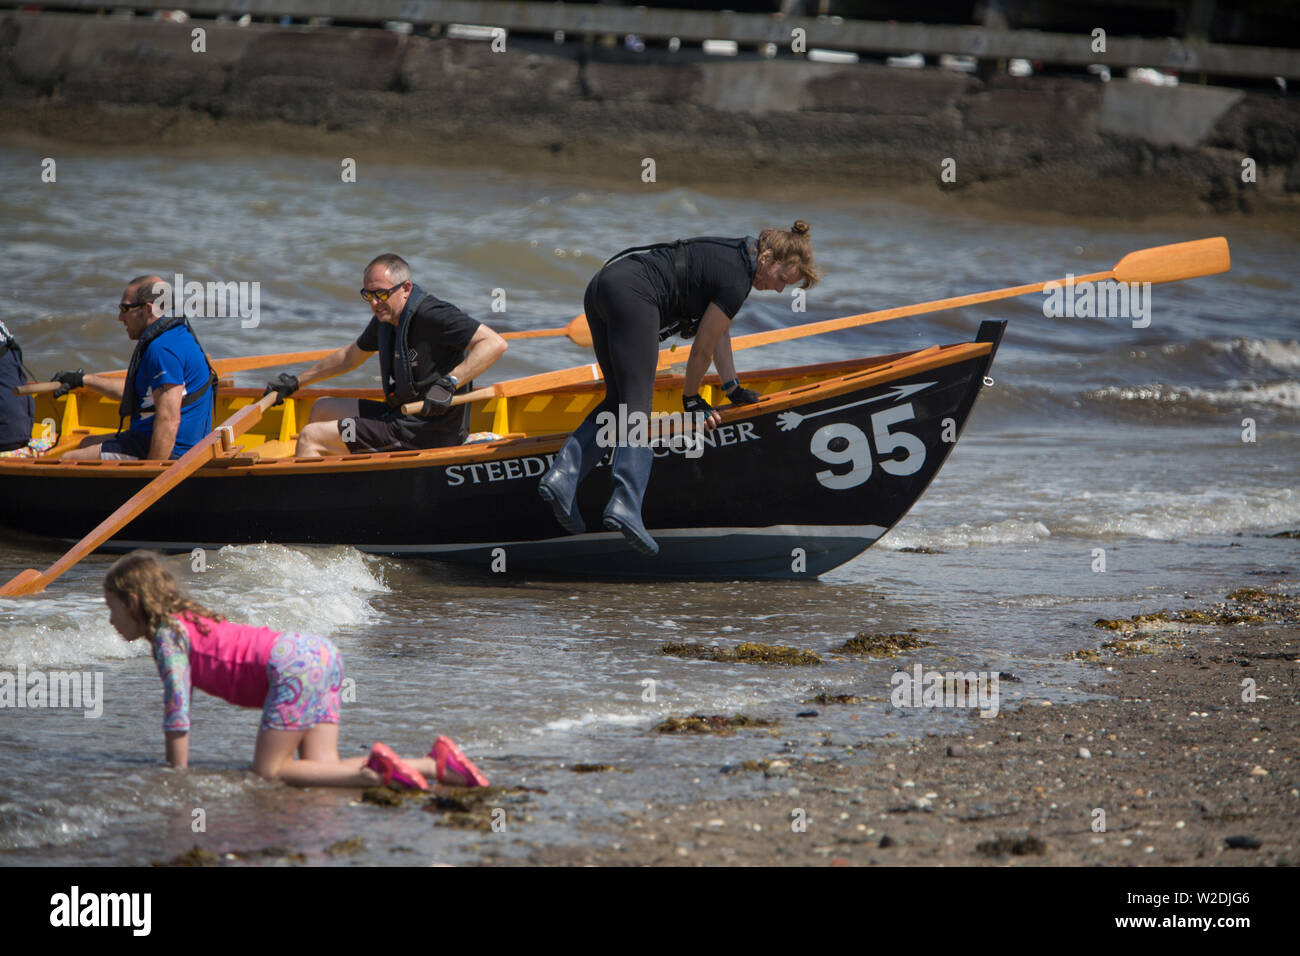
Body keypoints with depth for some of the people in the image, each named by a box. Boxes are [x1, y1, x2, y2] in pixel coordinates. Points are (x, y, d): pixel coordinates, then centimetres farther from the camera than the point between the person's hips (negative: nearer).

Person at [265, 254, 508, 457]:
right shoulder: (384, 318, 9)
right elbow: (350, 357, 27)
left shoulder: (431, 315, -20)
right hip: (402, 415, 10)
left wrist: (449, 383, -35)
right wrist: (296, 382, 31)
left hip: (428, 433, -10)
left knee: (310, 437, -10)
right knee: (322, 409, 24)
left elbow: (495, 344, -28)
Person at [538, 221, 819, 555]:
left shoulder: (733, 255, 23)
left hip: (600, 287, 10)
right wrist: (691, 399, 16)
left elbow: (719, 332, 30)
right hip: (632, 293, -10)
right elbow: (703, 349, 2)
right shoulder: (736, 278, -5)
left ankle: (561, 477, -3)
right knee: (637, 406, -14)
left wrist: (732, 388, 31)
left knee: (618, 401, 12)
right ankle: (624, 504, -28)